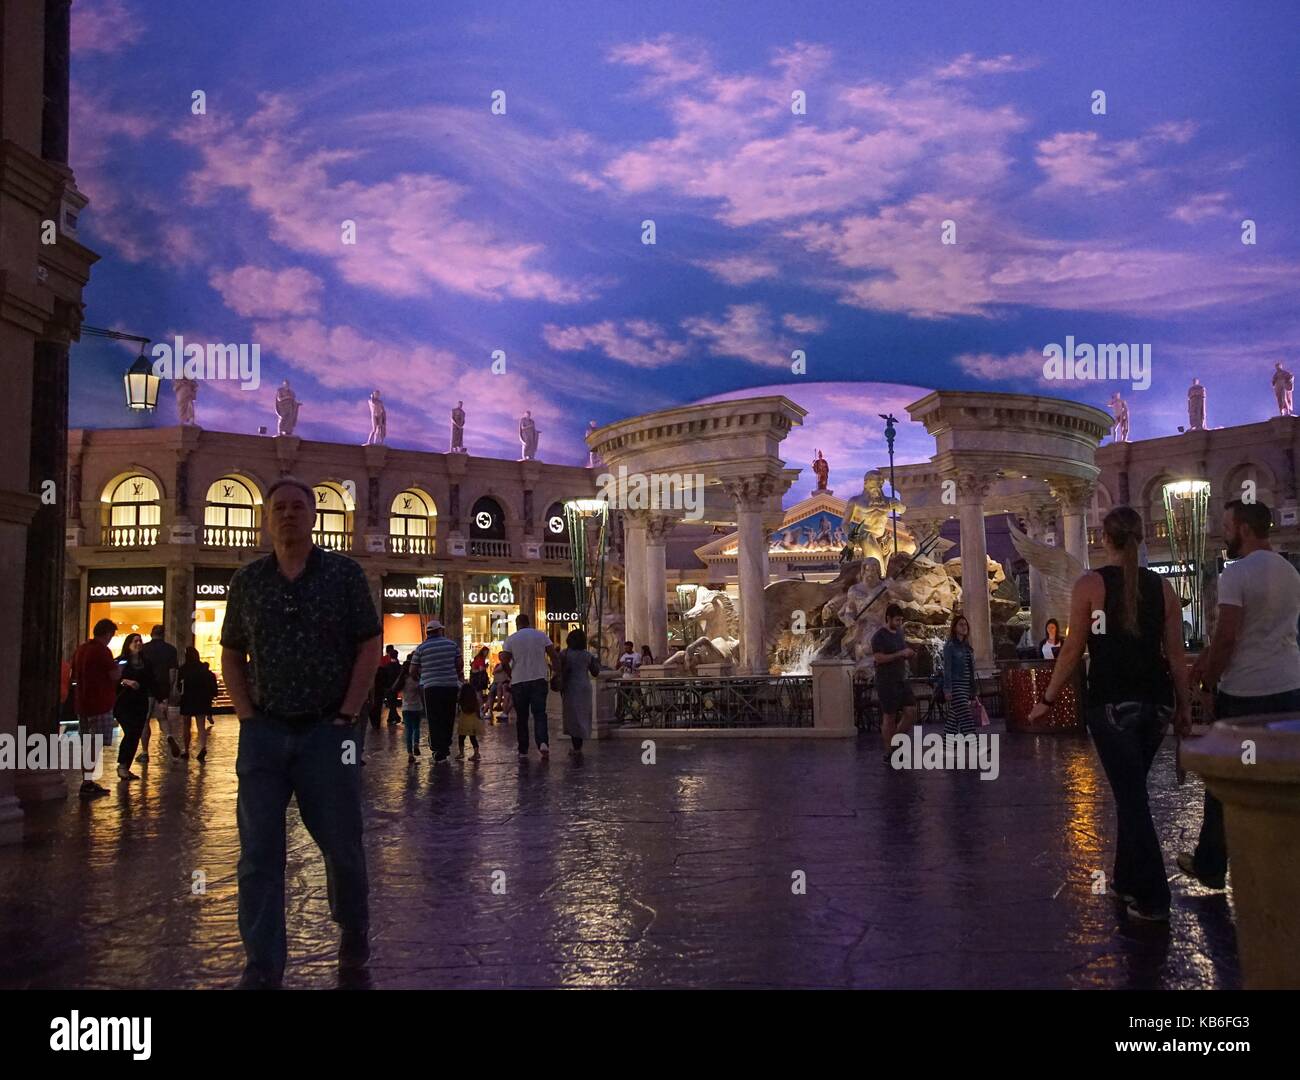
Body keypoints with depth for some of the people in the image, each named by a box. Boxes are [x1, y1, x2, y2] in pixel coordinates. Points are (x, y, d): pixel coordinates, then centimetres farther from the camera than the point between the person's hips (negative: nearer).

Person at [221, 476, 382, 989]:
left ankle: (353, 932, 32)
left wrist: (347, 715, -8)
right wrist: (247, 716, 0)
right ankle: (262, 967, 11)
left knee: (341, 842, 7)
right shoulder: (247, 581, 8)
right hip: (263, 733, 2)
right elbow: (231, 654, 12)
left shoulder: (343, 573, 1)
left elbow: (369, 646, -1)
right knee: (259, 853, 2)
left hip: (326, 731, -2)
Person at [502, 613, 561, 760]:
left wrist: (511, 676, 10)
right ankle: (542, 743, -22)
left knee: (521, 717, 8)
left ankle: (523, 752, 11)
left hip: (518, 682, 0)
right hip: (539, 679, 0)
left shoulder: (511, 639, 2)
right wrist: (557, 671, 10)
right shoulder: (541, 636, 5)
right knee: (539, 713, 1)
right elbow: (554, 656, 0)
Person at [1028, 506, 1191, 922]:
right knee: (1132, 790, 18)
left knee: (1130, 795, 0)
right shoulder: (1162, 586, 4)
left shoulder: (1090, 584, -7)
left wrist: (1048, 700, 1)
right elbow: (1176, 655, 4)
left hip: (1111, 705, -4)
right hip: (1155, 703, 4)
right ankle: (1127, 880, 27)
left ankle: (1153, 898, -2)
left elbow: (1073, 650, -7)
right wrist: (1183, 706, 13)